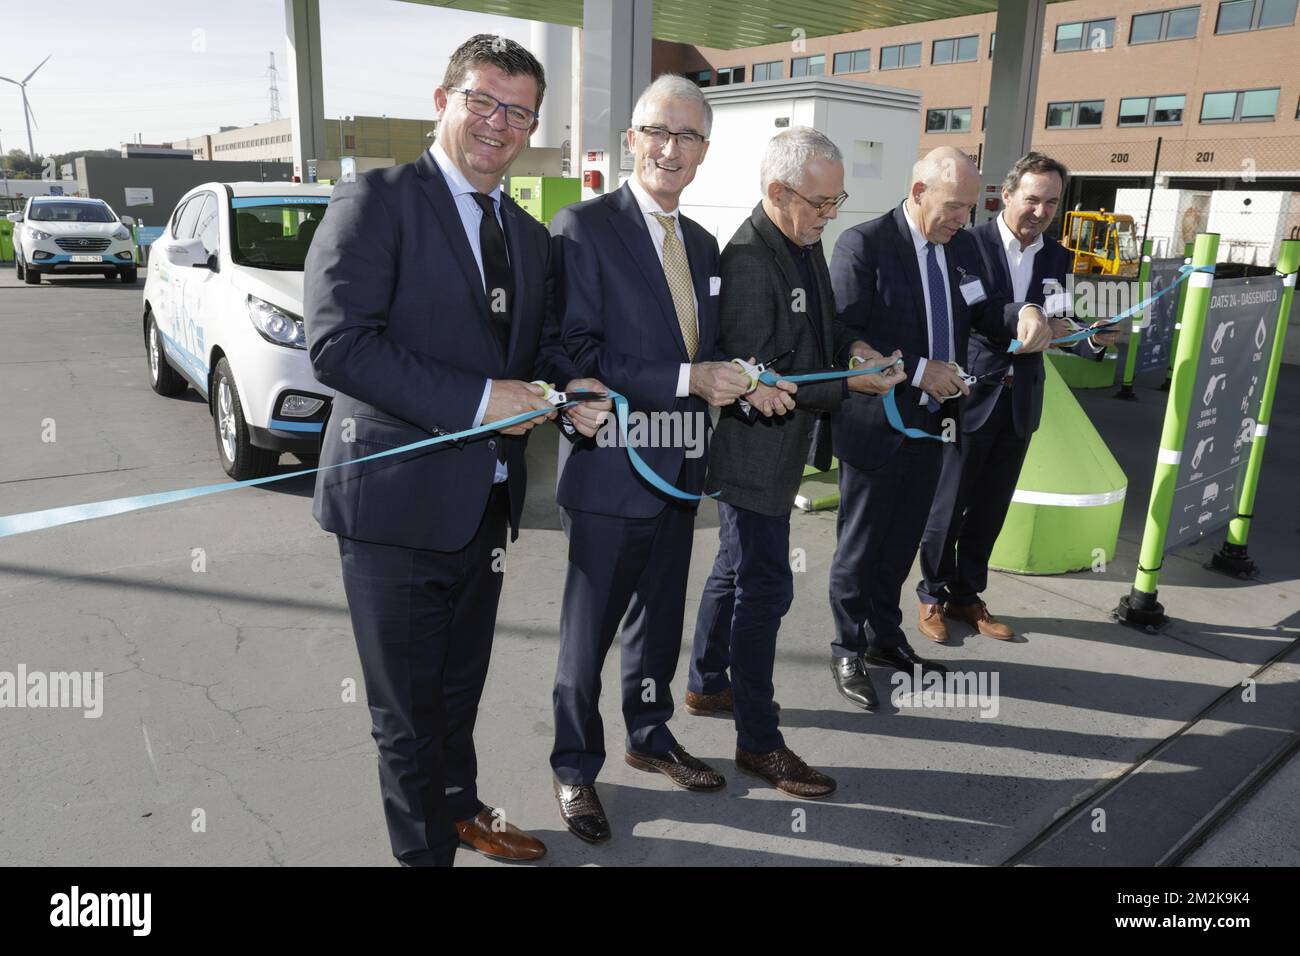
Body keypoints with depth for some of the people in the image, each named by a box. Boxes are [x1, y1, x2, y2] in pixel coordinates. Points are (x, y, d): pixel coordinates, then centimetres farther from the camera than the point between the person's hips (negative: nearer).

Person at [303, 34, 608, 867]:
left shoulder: (530, 237, 13)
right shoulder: (376, 200, -10)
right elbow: (337, 342, -21)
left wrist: (569, 387, -4)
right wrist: (477, 399, -23)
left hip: (486, 501, 7)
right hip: (399, 497, -7)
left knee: (461, 683, 26)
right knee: (408, 706, 9)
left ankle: (460, 805, 49)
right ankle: (426, 847, 32)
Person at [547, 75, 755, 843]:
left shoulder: (703, 244, 11)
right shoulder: (583, 228, -12)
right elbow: (577, 354, -21)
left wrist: (738, 379, -2)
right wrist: (687, 381, -25)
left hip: (679, 466, 7)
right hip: (611, 468, -7)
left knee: (661, 618, 22)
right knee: (589, 633, 8)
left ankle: (650, 735, 43)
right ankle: (576, 767, 29)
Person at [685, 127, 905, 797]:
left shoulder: (804, 243, 7)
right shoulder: (749, 261, -23)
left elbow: (819, 320, 21)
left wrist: (851, 345, 1)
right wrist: (849, 385, -22)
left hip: (779, 448, 10)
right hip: (754, 451, -10)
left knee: (736, 571, 21)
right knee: (765, 589, -2)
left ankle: (707, 685, 40)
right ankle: (758, 742, 12)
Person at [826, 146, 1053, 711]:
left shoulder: (962, 248, 8)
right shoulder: (862, 245, -14)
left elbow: (984, 314, 15)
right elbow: (843, 336, -19)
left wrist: (1023, 315, -8)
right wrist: (918, 370, -22)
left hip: (930, 424, 7)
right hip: (874, 425, -7)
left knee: (901, 542, 19)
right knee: (860, 546, 7)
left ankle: (884, 637, 36)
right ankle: (848, 650, 24)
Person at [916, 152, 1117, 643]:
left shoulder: (1057, 258, 8)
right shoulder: (969, 244, -10)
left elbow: (1053, 327, 8)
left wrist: (1092, 340, -11)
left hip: (1019, 402, 5)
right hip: (969, 397, -5)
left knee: (990, 511, 15)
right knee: (947, 507, 6)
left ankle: (967, 596, 30)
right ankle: (933, 597, 23)